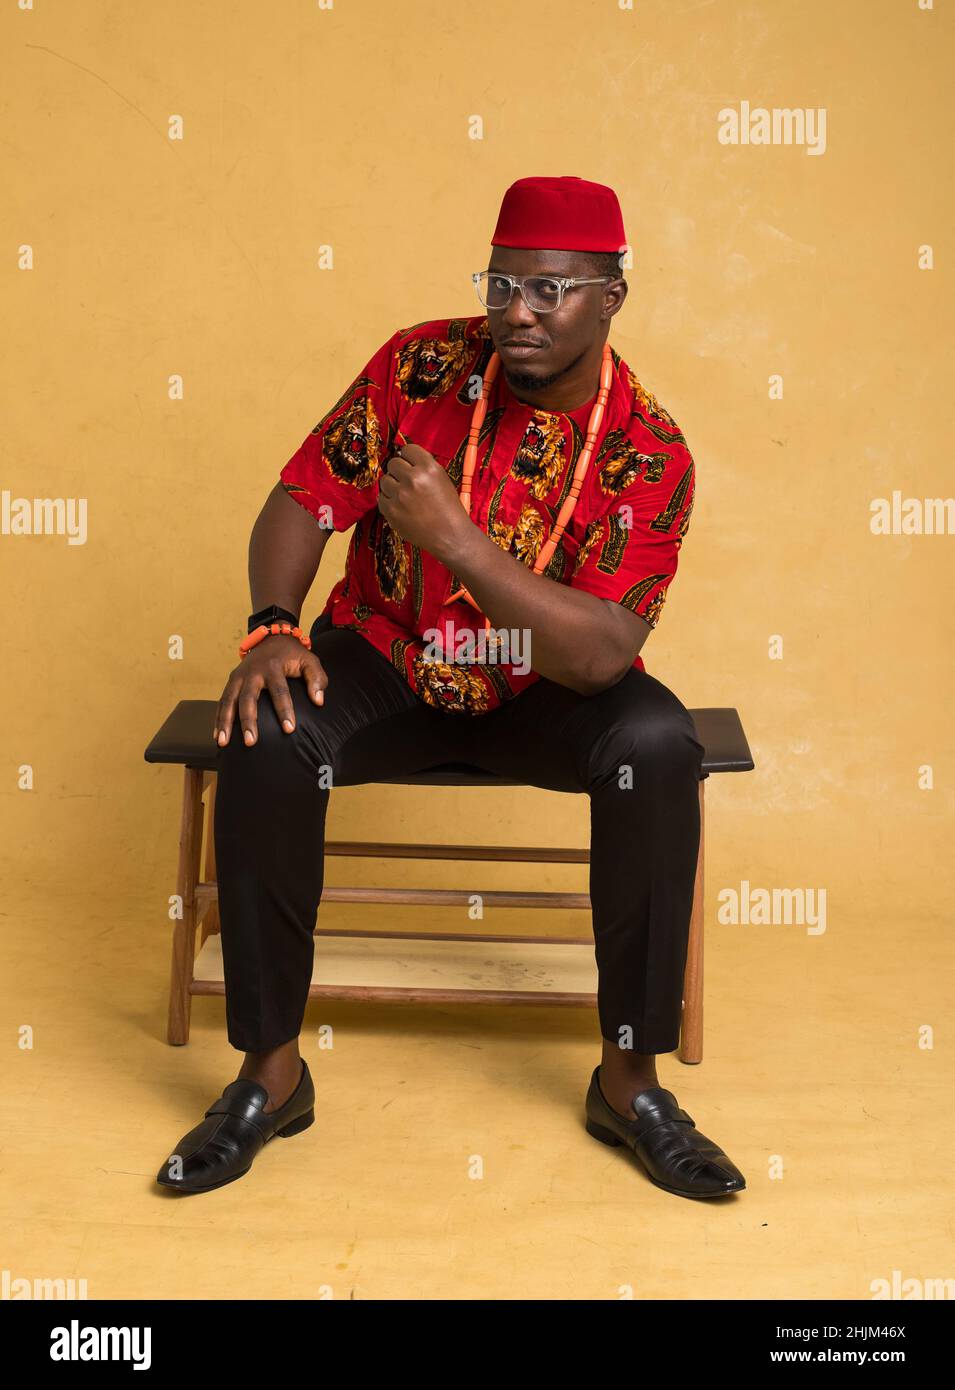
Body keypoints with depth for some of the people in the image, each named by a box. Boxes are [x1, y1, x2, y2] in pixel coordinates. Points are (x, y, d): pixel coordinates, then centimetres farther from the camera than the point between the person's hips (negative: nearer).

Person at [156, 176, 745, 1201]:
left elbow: (602, 653, -24)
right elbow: (303, 501, -6)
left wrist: (454, 537, -32)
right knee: (266, 740, -28)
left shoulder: (649, 453, -14)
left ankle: (629, 1078, -15)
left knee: (658, 748, -31)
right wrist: (272, 629, -26)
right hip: (383, 662, 1)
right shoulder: (422, 365, -8)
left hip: (545, 692, -1)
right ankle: (271, 1070, -12)